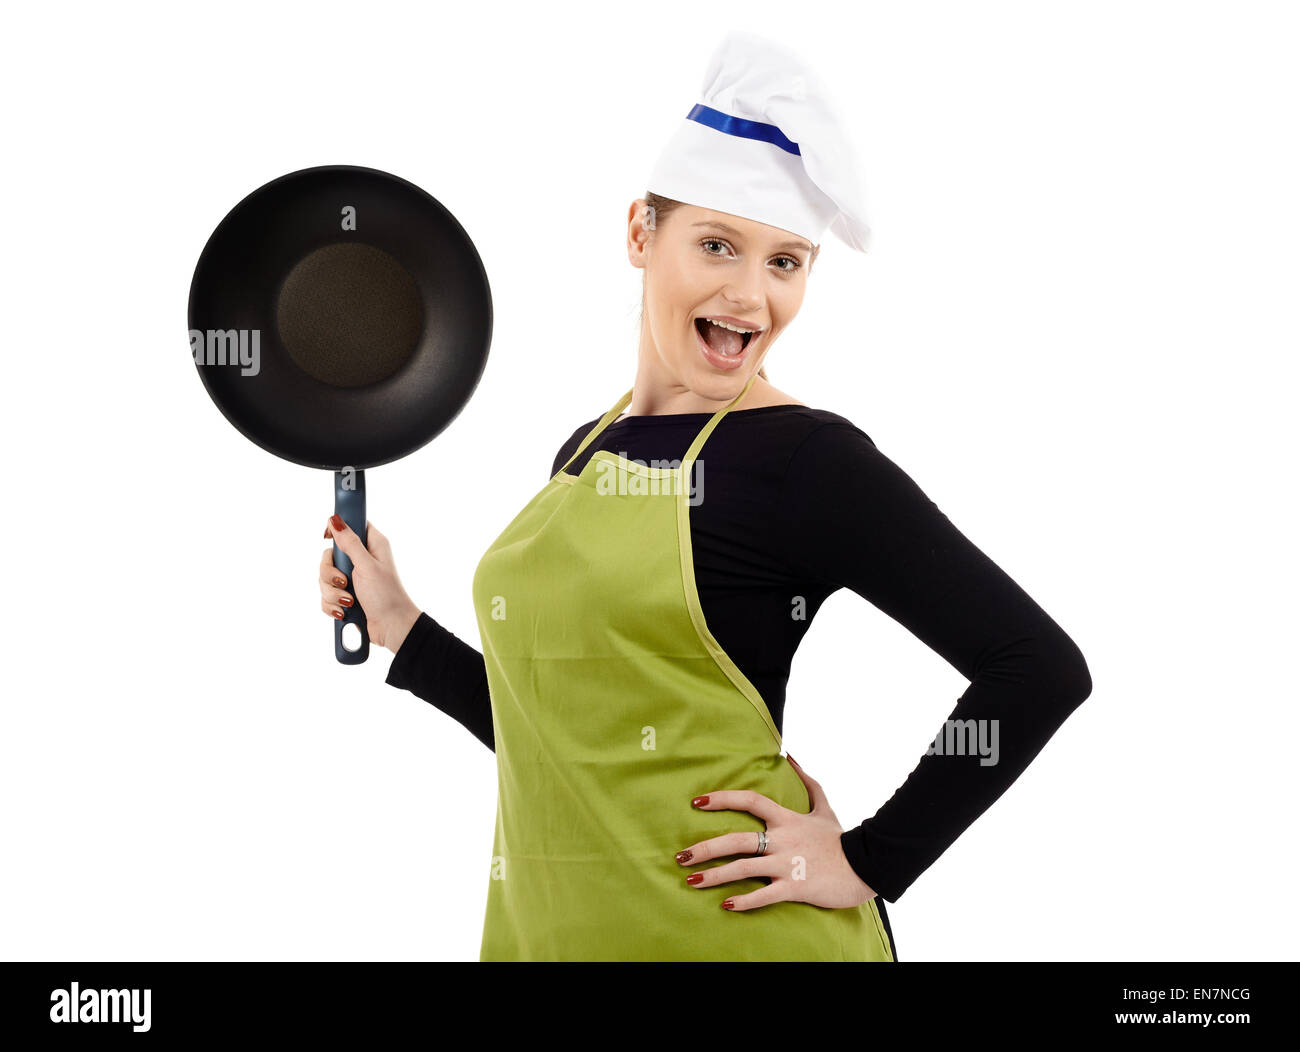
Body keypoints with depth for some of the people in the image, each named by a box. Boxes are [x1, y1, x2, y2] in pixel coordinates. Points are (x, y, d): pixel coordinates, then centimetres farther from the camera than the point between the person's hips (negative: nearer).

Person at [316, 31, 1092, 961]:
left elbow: (1042, 668, -14)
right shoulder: (586, 454, 9)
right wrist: (401, 630, 13)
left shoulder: (809, 458, -12)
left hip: (730, 929, -6)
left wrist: (866, 864, -12)